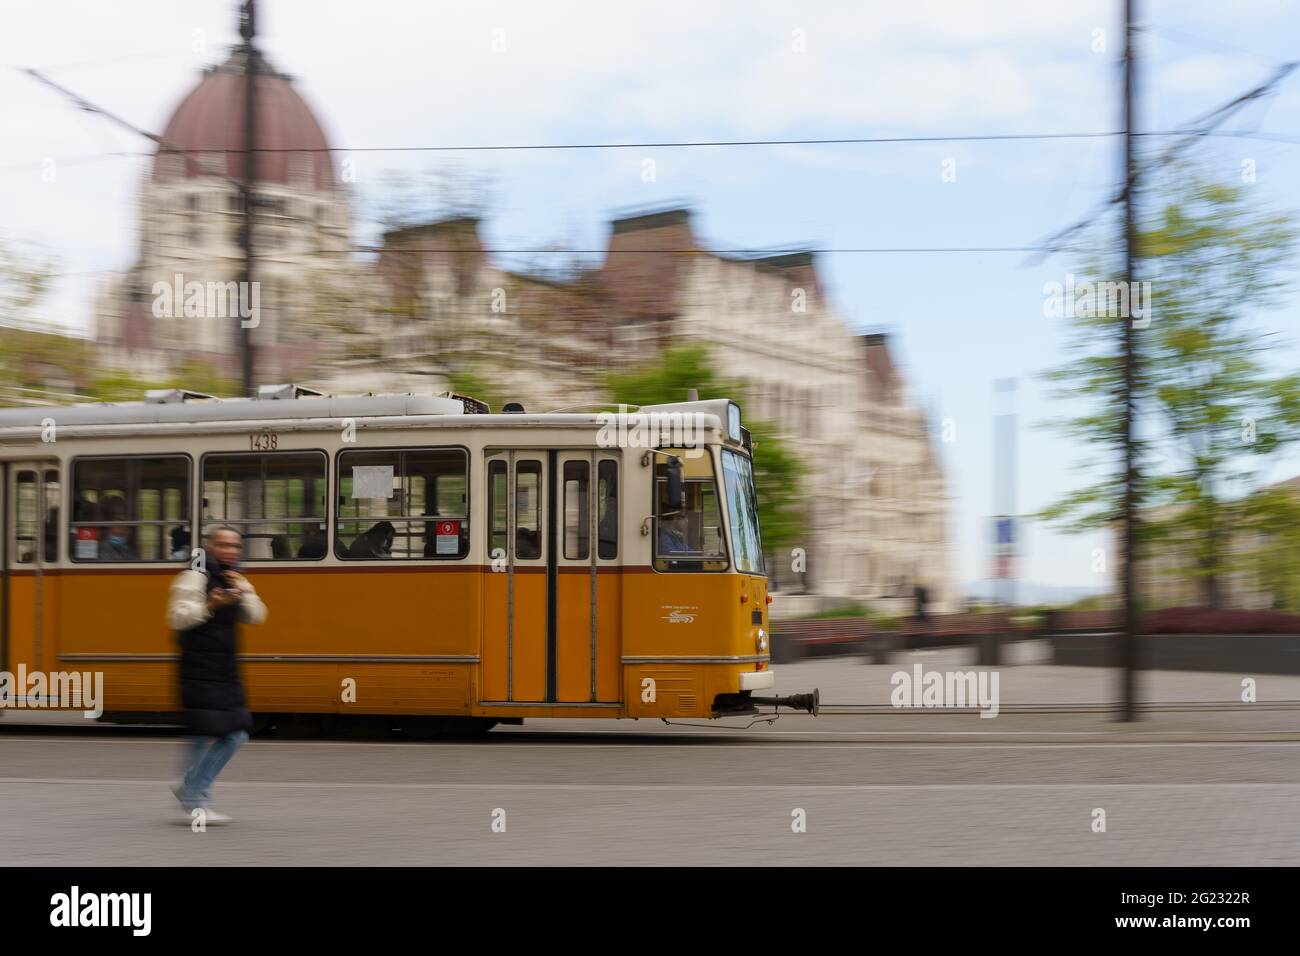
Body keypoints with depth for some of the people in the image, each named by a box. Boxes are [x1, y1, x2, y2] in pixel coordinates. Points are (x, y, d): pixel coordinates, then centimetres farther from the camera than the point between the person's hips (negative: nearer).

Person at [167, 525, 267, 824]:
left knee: (235, 734, 9)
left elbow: (255, 616, 7)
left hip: (226, 671, 8)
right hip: (199, 672, -8)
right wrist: (210, 606, -26)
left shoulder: (233, 579, 16)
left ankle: (190, 787, 21)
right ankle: (195, 801, 7)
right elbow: (177, 618, -14)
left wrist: (244, 591, -9)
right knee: (206, 734, -6)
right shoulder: (195, 577, -8)